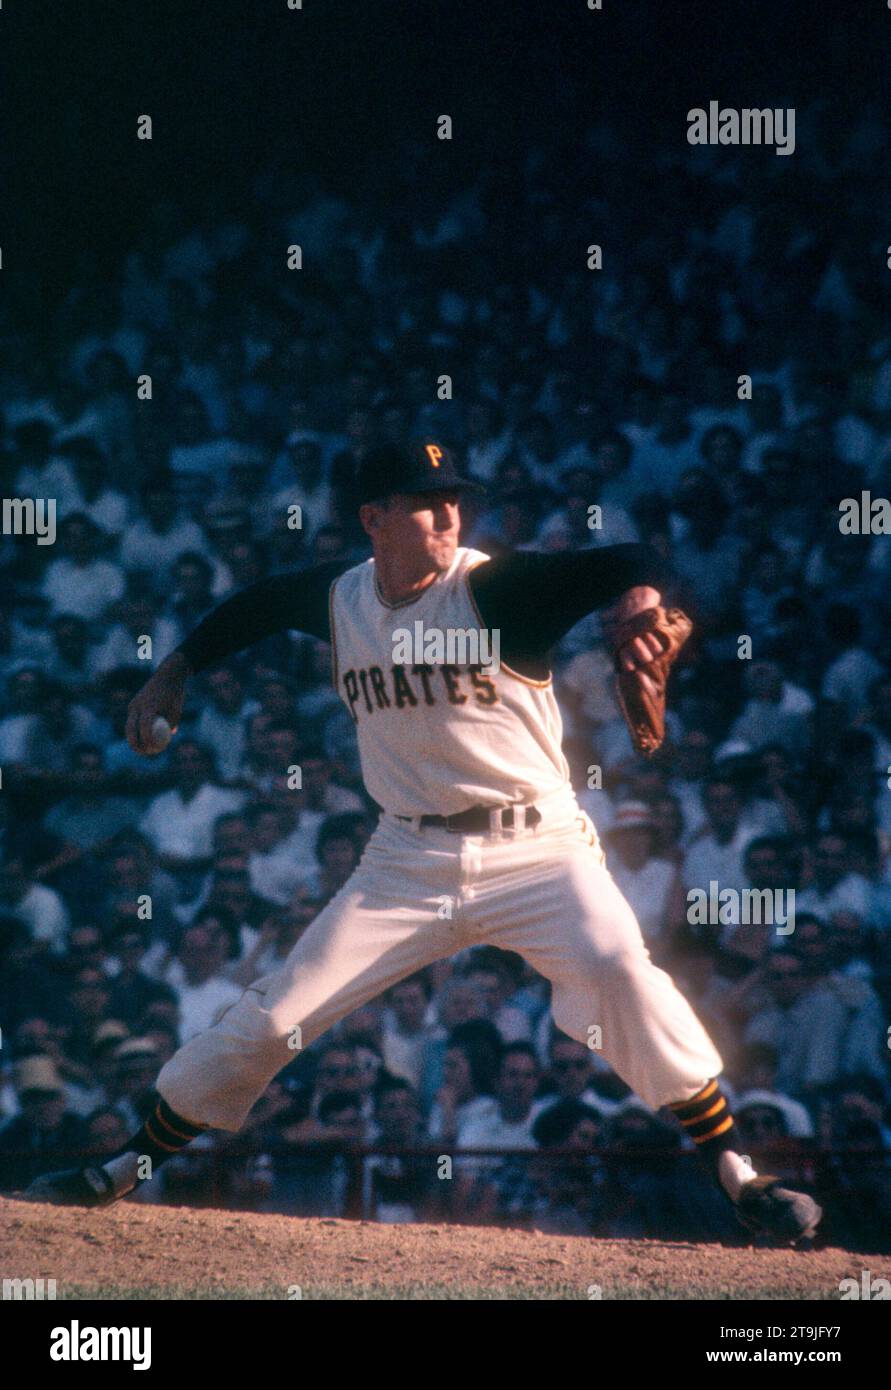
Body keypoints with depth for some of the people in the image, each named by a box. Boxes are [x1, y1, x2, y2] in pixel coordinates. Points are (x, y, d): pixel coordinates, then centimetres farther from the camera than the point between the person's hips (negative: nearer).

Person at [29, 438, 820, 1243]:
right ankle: (129, 1167, 18)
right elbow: (256, 607, 25)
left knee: (617, 967, -28)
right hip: (408, 864, 4)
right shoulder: (338, 597, 2)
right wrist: (178, 670, 22)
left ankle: (738, 1178, -22)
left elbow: (629, 568, -23)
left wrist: (640, 604, -44)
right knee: (273, 1016, 2)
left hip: (535, 851, -4)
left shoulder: (496, 589, -12)